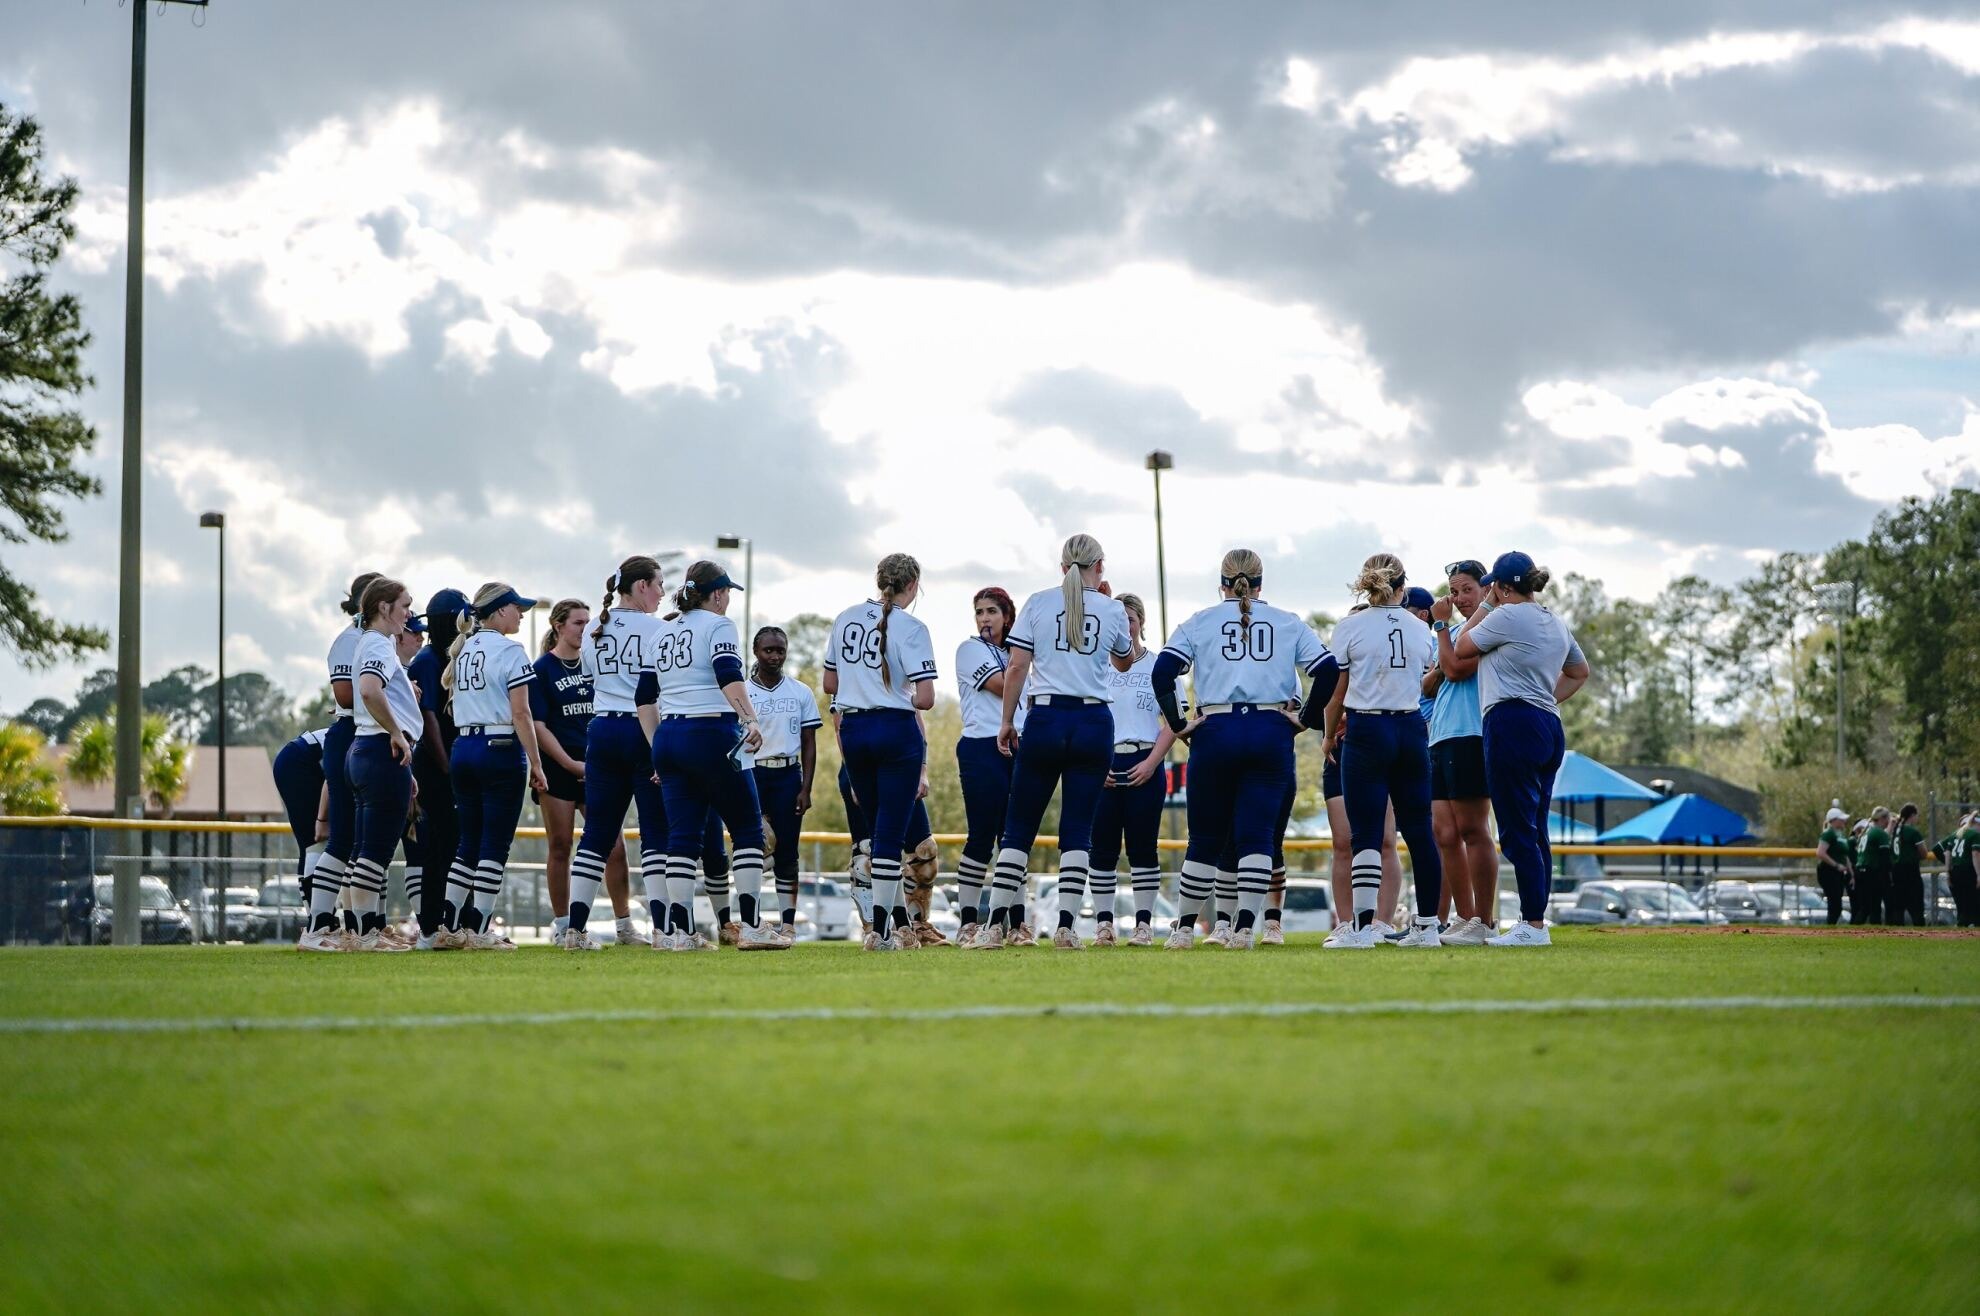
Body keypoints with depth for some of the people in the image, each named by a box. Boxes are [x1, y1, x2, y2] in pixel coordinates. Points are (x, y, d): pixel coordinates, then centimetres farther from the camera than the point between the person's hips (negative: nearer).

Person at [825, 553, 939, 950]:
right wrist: (906, 701, 7)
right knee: (891, 832, -1)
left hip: (852, 730, 5)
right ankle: (881, 929, -4)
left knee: (879, 829, 15)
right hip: (897, 730, -5)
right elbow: (925, 698, -14)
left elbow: (829, 685, 15)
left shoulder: (846, 619, 8)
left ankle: (900, 922, 18)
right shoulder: (910, 628, -9)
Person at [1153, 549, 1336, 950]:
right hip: (1271, 733, 0)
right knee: (1257, 836, 0)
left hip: (1216, 733, 0)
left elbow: (1162, 673, -4)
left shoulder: (1200, 622, 9)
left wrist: (1178, 725, 3)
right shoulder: (1287, 623, 11)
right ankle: (1245, 926, -10)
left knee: (1205, 838, 10)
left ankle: (1185, 928, 15)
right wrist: (1303, 719, 8)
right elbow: (1328, 670, 1)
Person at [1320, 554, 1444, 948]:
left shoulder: (1350, 627, -5)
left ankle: (1363, 927, -14)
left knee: (1365, 834, -5)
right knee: (1419, 831, 9)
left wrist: (1330, 735, 13)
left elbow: (1337, 693, -2)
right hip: (1412, 730, 4)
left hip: (1367, 733, -4)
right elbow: (1420, 685, 10)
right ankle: (1427, 925, 13)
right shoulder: (1421, 630, 7)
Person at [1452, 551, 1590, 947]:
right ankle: (1535, 922, 10)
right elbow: (1579, 672, 32)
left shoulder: (1508, 616, -8)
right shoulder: (1557, 624, 18)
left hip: (1513, 725, -9)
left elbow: (1461, 649, 4)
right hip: (1550, 728, 9)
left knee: (1518, 831, -9)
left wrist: (1486, 605, 11)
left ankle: (1533, 924, -12)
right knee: (1535, 831, 10)